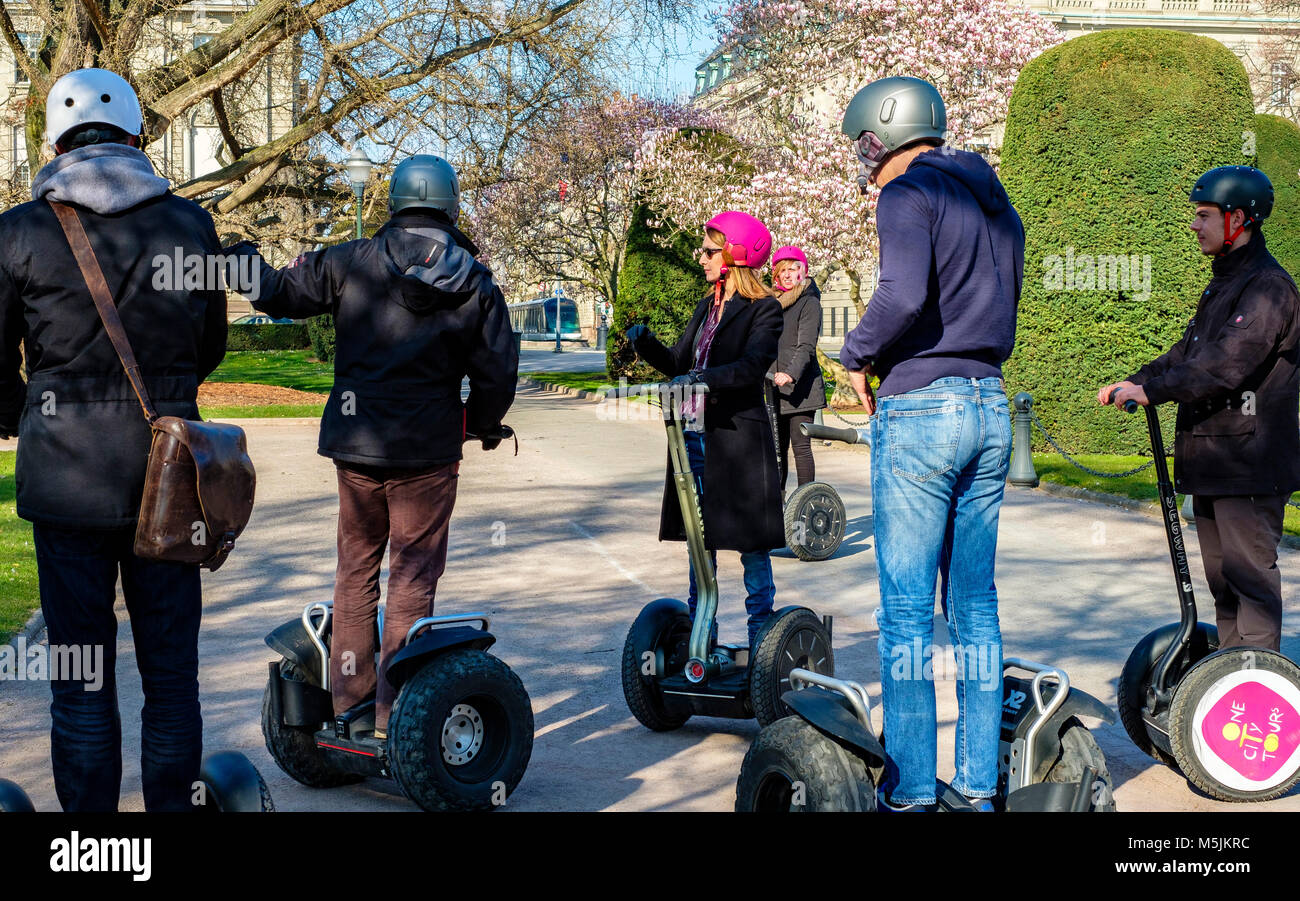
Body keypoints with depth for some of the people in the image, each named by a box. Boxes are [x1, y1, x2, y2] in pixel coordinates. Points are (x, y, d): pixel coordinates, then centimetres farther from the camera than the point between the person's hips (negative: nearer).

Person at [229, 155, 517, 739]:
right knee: (413, 576, 4)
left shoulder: (351, 262, -3)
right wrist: (483, 424, 19)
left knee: (355, 568, 16)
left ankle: (348, 697, 23)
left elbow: (278, 293, 2)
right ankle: (392, 712, 3)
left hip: (355, 447, 2)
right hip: (427, 450, -1)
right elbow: (497, 373, 0)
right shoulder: (475, 282, -2)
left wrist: (241, 261, 22)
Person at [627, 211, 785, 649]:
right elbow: (679, 362, 15)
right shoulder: (707, 306, 17)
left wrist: (704, 377, -32)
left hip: (738, 436, -7)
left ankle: (761, 632, 8)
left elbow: (752, 366, -19)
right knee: (699, 535, 11)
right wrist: (645, 344, -1)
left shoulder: (764, 309, -6)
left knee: (750, 537, -1)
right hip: (695, 434, 7)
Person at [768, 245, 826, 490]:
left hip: (799, 387, -6)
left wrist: (791, 374, -30)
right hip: (774, 387, 6)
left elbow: (806, 347, -14)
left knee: (801, 446, -8)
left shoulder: (809, 303, -2)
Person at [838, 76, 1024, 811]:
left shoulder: (908, 192, -7)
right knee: (975, 602, 11)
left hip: (921, 407, -7)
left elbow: (905, 294, -22)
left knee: (906, 607, -1)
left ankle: (911, 790, 3)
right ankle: (981, 784, 15)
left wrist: (859, 356, -8)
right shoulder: (994, 201, 18)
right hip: (991, 406, 8)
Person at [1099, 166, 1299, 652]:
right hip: (1212, 462, 10)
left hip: (1249, 463, -10)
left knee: (1250, 572, -7)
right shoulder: (1222, 284, 20)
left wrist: (1153, 389, -26)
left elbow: (1228, 361, -25)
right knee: (1223, 576, 14)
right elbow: (1189, 352, 22)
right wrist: (1134, 381, 8)